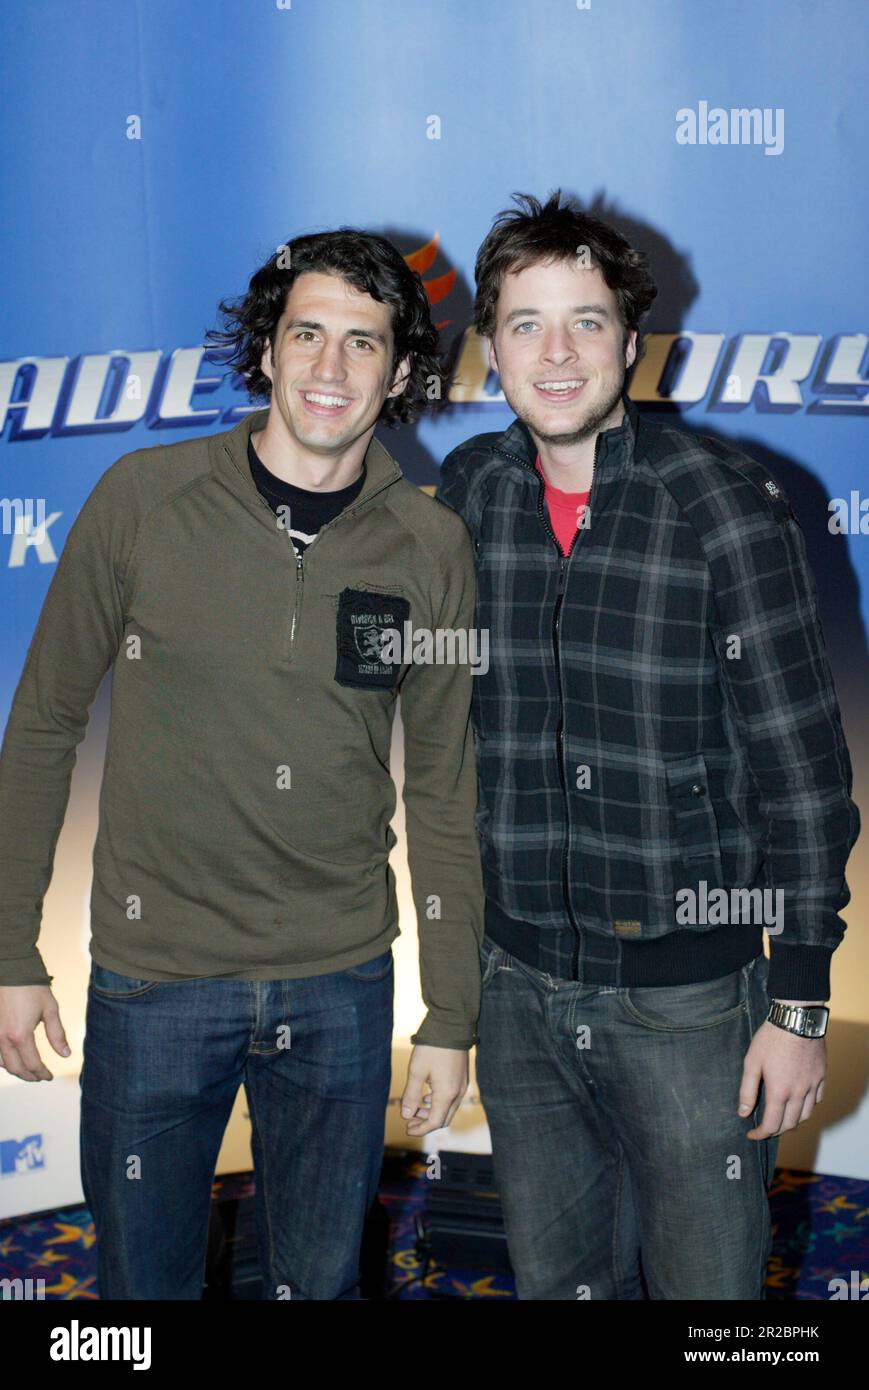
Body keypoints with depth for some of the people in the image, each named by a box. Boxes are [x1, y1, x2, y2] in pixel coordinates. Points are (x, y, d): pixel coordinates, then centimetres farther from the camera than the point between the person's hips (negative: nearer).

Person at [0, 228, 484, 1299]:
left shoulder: (429, 546, -3)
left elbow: (443, 789, 3)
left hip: (342, 984, 1)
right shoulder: (143, 499, -7)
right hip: (154, 979, -1)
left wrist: (451, 1016, 4)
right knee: (146, 1279, 14)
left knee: (320, 1279, 17)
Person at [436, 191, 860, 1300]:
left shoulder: (723, 505, -11)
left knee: (707, 1283, 10)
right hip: (518, 981, 4)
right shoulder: (466, 495, 1)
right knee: (553, 1278, 19)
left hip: (689, 991, -3)